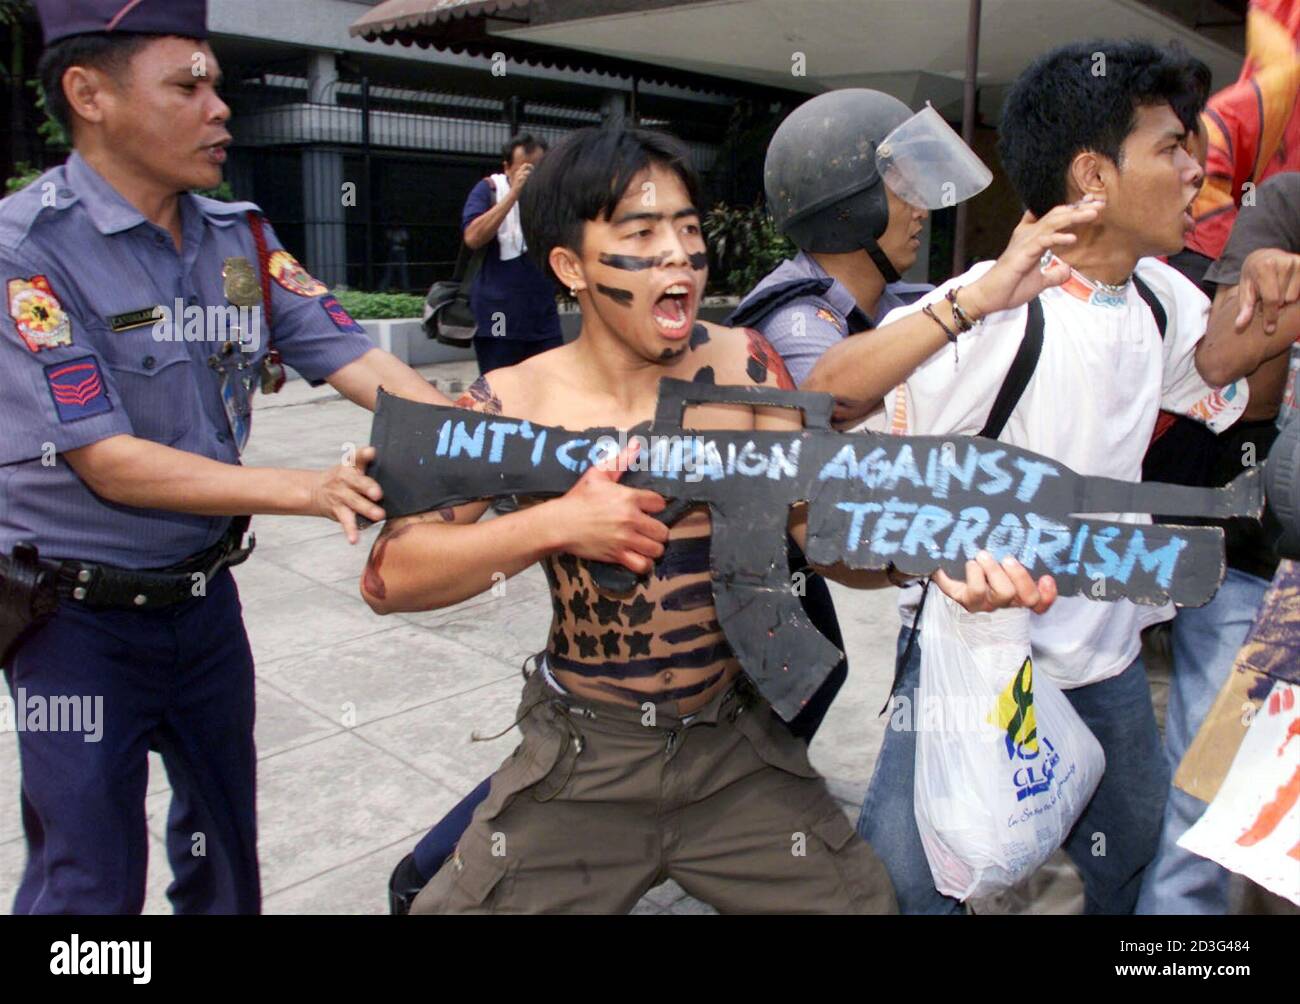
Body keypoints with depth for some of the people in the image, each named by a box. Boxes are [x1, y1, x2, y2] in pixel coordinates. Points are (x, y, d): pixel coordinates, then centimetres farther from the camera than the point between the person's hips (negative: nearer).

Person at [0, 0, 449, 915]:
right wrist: (307, 490, -33)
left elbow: (352, 357, -9)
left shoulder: (240, 238, -1)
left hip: (204, 593, 5)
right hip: (81, 622, -5)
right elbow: (108, 463, -24)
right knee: (91, 880, 9)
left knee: (225, 840, 22)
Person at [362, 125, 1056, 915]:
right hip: (580, 759, -1)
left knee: (865, 901, 8)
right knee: (461, 901, 7)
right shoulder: (513, 404, -10)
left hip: (739, 747, 1)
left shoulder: (741, 364, -6)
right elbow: (388, 576, -13)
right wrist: (556, 523, -25)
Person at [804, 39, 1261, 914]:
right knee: (903, 879, 4)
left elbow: (1228, 402, 17)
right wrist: (972, 301, -45)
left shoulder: (1162, 296, 0)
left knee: (1136, 859, 24)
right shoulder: (1002, 310, -23)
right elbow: (823, 395, -35)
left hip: (1108, 650, 7)